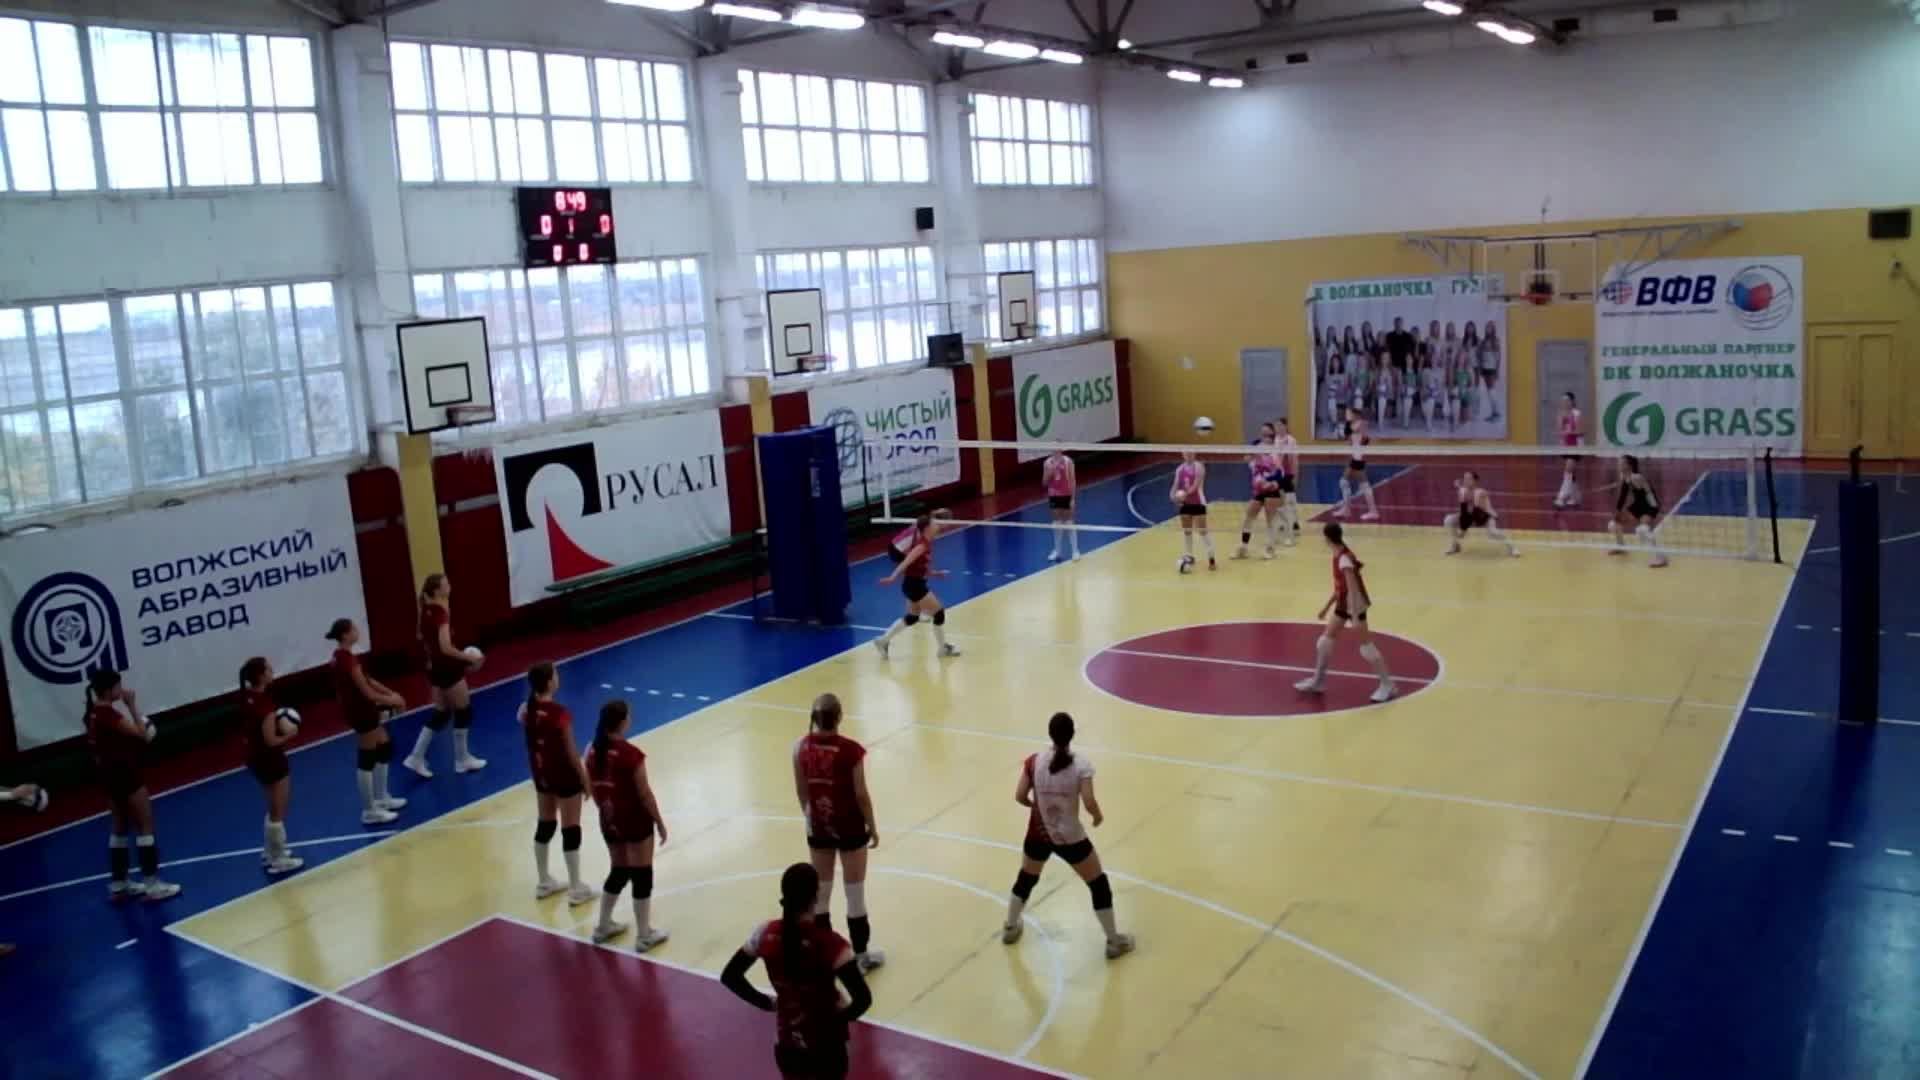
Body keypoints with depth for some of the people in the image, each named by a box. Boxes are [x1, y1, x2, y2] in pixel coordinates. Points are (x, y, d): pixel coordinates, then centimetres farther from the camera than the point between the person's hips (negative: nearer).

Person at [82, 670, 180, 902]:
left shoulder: (95, 713, 6)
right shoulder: (109, 714, -22)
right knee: (145, 826, -1)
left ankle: (118, 884, 23)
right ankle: (152, 884, 1)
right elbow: (140, 734, -23)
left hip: (109, 773, 10)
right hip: (124, 772, -10)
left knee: (120, 828, 17)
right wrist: (131, 704, -19)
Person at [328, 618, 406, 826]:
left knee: (384, 748, 20)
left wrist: (390, 694, 7)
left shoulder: (342, 656, 7)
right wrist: (391, 700, -8)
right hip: (360, 712, -10)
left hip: (362, 710, 10)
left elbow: (366, 680, 14)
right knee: (367, 760, -1)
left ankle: (381, 798, 32)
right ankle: (369, 811, 7)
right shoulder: (347, 659, -23)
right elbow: (367, 692, -22)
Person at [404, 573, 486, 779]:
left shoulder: (427, 610, 5)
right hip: (447, 668, -9)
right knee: (463, 710, 7)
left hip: (434, 667, 9)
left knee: (440, 713, 16)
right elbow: (445, 647, -27)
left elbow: (425, 641, 17)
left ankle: (417, 757, 14)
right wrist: (468, 657, -17)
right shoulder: (441, 613, -22)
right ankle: (462, 759, 17)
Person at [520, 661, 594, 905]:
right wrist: (584, 778, -8)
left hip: (541, 774, 7)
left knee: (544, 825, 20)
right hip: (564, 776, -7)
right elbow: (570, 752, -18)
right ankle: (576, 889, 14)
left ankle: (543, 882, 32)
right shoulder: (560, 713, -26)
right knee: (570, 830, 5)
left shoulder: (527, 709, -7)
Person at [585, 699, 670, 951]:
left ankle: (603, 927, 32)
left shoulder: (593, 751, -3)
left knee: (619, 871, 23)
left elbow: (594, 790, 8)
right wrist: (659, 822, -5)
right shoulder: (631, 754, -22)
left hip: (609, 822, 6)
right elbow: (644, 794, -16)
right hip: (636, 822, -6)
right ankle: (644, 936, 15)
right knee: (642, 876, 6)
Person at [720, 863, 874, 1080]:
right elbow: (863, 999, -27)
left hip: (786, 1045, 4)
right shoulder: (829, 942, -24)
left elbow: (729, 977, 0)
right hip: (826, 1045, -4)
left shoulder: (766, 934, -11)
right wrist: (841, 1018, -8)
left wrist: (767, 1003, 4)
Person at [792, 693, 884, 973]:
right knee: (855, 894, 10)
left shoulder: (801, 748, -9)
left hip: (818, 827, 4)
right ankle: (861, 955, 21)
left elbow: (801, 791, 2)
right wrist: (872, 827, 0)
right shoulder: (851, 750, -21)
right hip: (850, 828, -3)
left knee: (820, 892, 17)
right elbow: (861, 795, -14)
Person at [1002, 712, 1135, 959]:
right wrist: (1098, 816, 0)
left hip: (1038, 835, 3)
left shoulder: (1034, 762, -12)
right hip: (1070, 839, -3)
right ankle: (1114, 941, 23)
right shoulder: (1081, 764, -18)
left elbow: (1019, 797, -7)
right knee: (1099, 884, 16)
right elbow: (1089, 803, -23)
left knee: (1026, 879, 29)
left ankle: (1010, 928, 46)